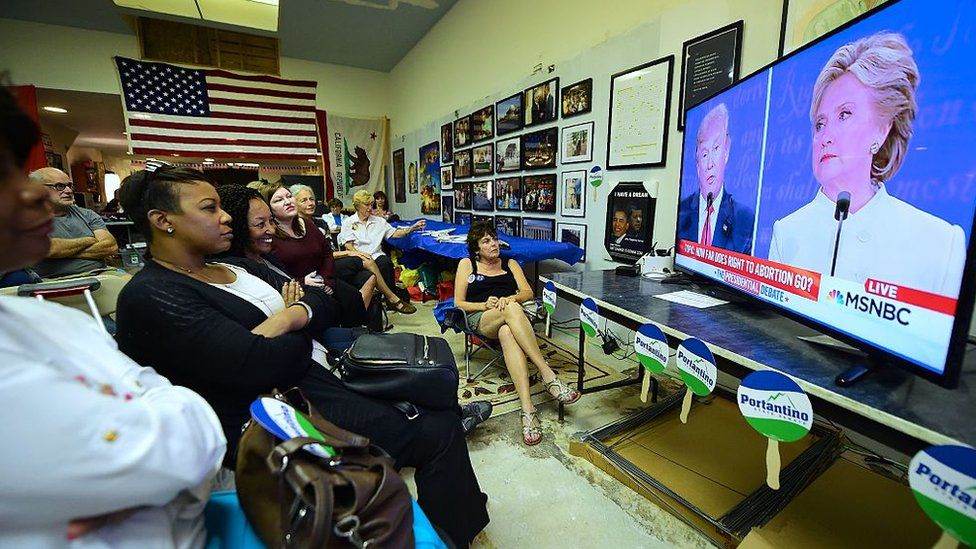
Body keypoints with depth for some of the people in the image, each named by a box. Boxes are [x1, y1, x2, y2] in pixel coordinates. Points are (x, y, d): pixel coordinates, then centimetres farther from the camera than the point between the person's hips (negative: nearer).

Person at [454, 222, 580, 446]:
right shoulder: (466, 264, 17)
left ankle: (527, 408, -51)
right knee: (512, 310, -38)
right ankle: (548, 375, -43)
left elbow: (528, 292, 10)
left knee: (507, 333, -39)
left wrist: (510, 298, -13)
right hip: (480, 318, -1)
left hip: (511, 318, 2)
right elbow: (458, 303, 9)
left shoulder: (510, 263, 24)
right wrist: (485, 305, -10)